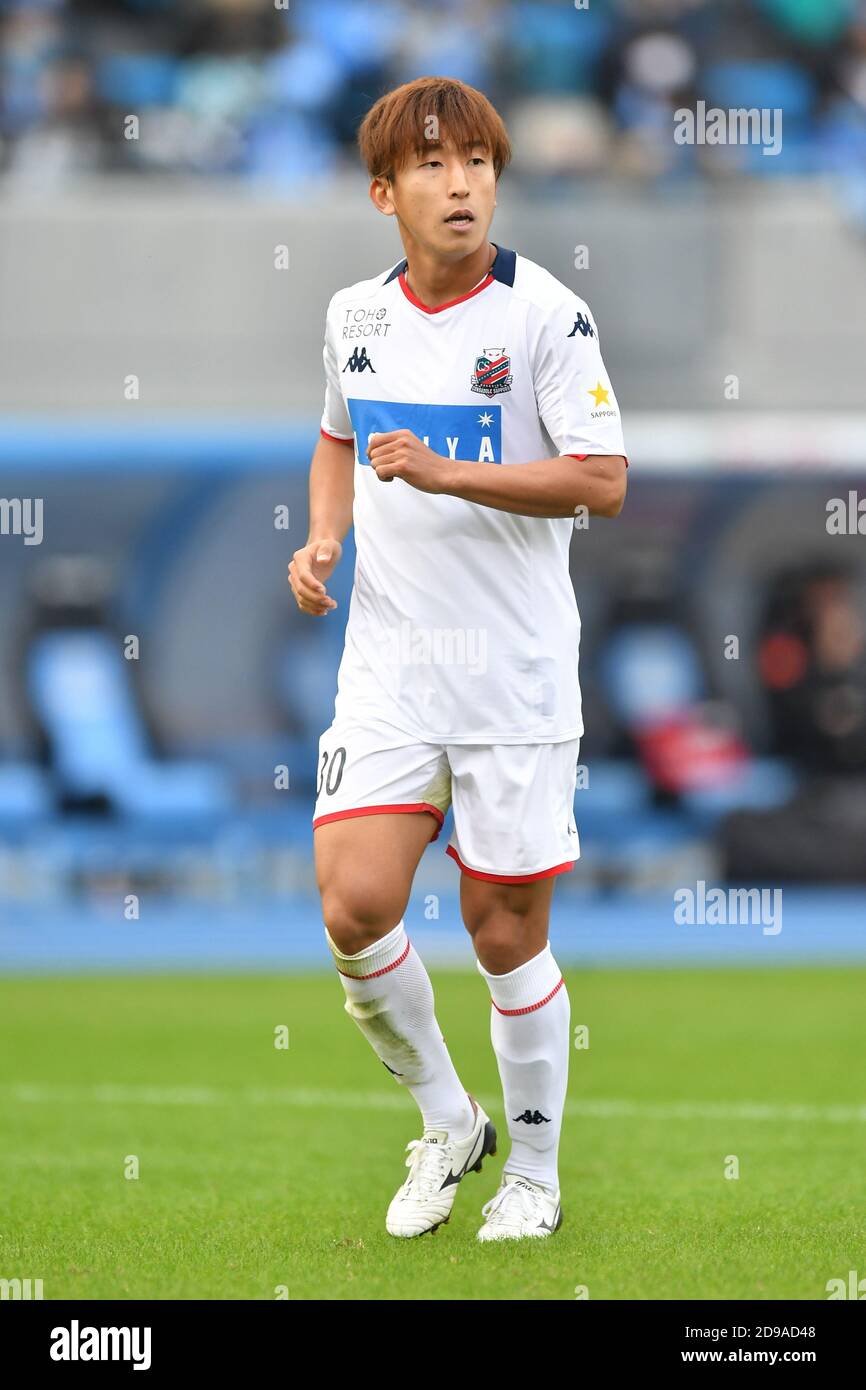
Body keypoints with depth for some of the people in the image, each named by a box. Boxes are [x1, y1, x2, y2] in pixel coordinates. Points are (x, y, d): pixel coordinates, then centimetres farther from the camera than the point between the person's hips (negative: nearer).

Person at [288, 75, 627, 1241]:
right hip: (386, 669, 4)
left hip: (516, 675, -4)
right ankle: (447, 1122, 14)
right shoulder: (355, 314, 6)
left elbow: (603, 482, -15)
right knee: (355, 912, -10)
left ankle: (533, 1171, 21)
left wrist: (446, 474, -22)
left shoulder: (546, 314, -10)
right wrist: (324, 538, 7)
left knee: (506, 930, 2)